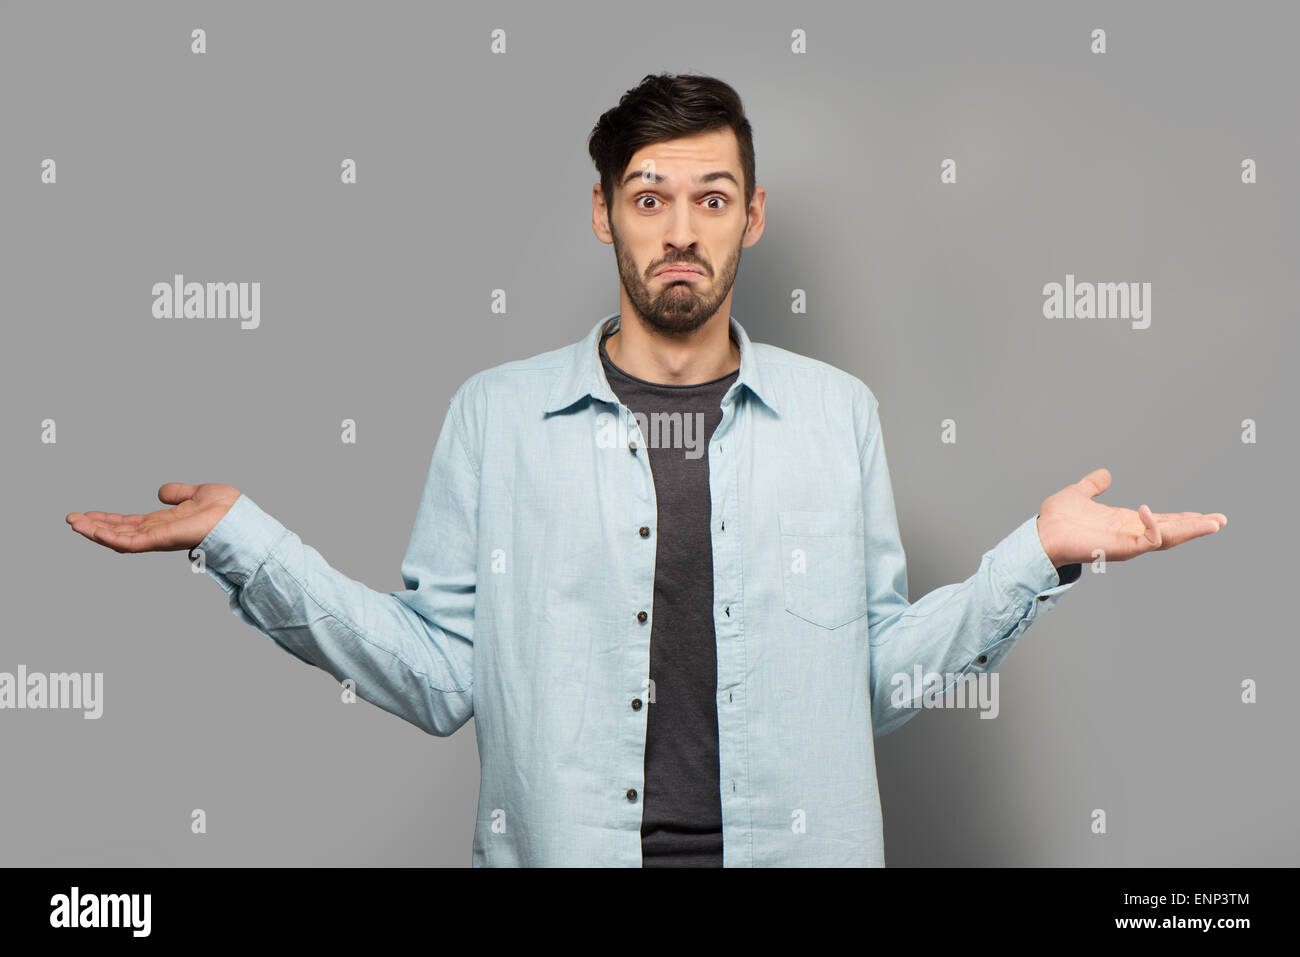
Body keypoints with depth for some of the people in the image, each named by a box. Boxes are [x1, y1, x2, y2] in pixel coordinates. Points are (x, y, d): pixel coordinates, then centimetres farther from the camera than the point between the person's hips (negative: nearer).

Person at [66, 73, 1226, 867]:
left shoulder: (838, 412, 3)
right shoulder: (496, 413, -1)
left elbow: (879, 677, 4)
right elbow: (440, 674, -3)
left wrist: (1041, 553, -4)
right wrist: (243, 540, -9)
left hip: (793, 842, 1)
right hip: (560, 843, -1)